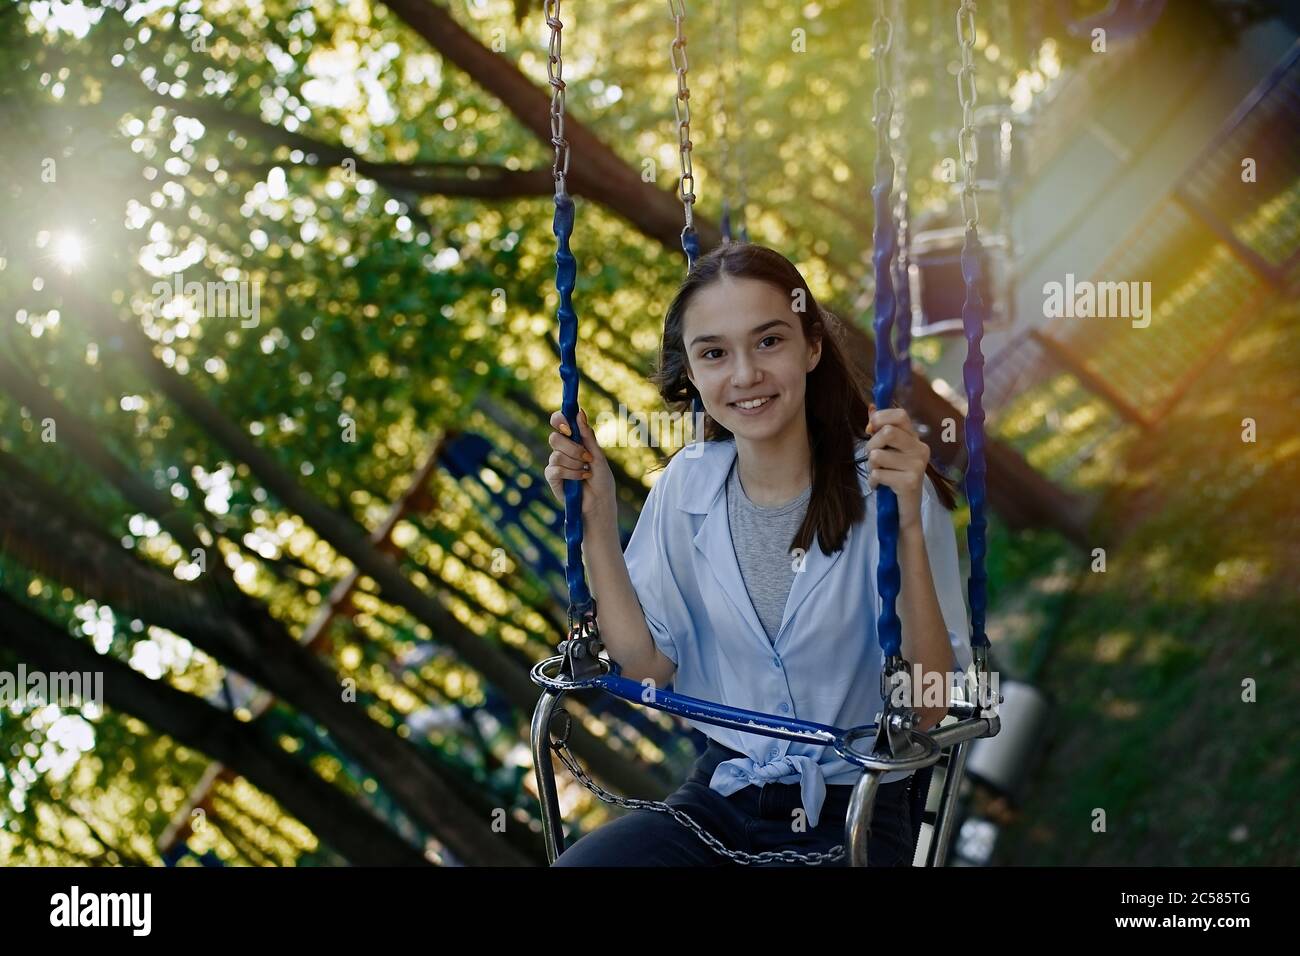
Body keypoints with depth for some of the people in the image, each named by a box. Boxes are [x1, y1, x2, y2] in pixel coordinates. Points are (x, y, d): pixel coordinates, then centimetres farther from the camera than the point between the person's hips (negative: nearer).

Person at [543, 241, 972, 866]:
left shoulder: (886, 486, -13)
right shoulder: (686, 485, 1)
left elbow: (928, 708, -16)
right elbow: (646, 666, 4)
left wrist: (909, 527, -28)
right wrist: (596, 522, -5)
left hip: (853, 813, -3)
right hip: (722, 790, 3)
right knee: (574, 863, -22)